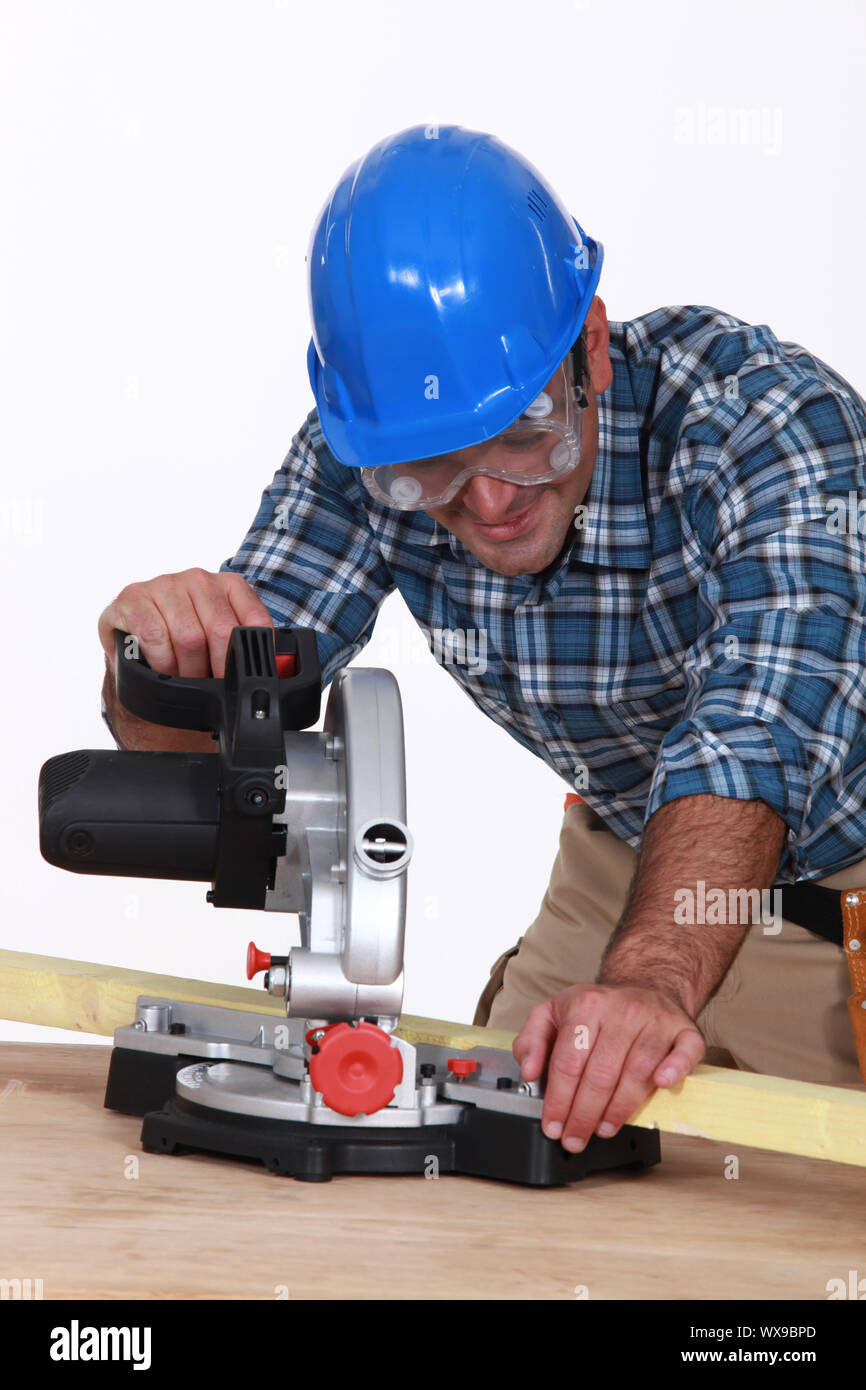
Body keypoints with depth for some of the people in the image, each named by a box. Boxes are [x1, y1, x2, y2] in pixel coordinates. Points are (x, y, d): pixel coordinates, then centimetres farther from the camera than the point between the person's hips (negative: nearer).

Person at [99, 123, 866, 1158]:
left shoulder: (772, 418, -32)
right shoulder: (363, 459, -19)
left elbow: (757, 727, -47)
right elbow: (209, 740, -18)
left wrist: (650, 981, -65)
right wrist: (161, 655, -43)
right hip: (633, 851, 4)